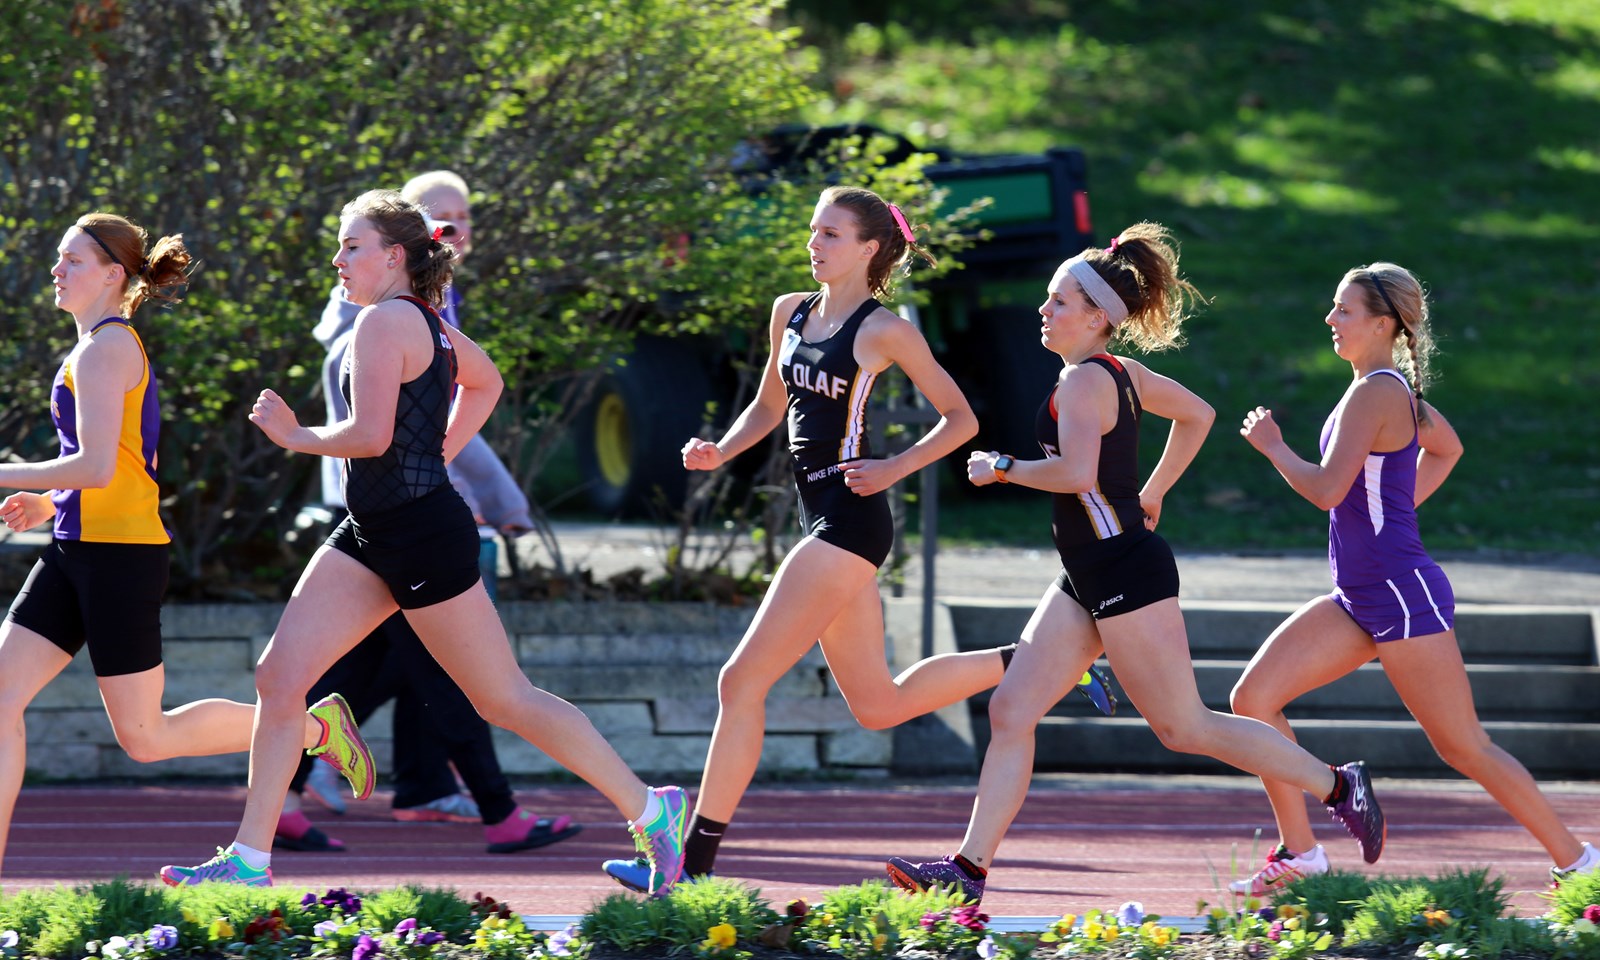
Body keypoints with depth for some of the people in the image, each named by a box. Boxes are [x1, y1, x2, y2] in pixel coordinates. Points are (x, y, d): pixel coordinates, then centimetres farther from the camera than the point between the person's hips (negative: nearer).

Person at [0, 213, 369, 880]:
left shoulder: (105, 350, -14)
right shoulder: (111, 346, 17)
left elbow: (96, 467, -24)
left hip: (120, 553, -10)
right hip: (76, 552, 10)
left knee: (144, 737, -2)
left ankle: (313, 728, 12)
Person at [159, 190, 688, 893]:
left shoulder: (385, 321, -16)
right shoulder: (428, 322, 14)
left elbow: (370, 434, -26)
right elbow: (485, 381, 32)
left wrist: (299, 437, -9)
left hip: (422, 537, -10)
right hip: (371, 536, 10)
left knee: (505, 700, -1)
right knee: (279, 675, 1)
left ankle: (650, 809, 9)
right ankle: (249, 861, 2)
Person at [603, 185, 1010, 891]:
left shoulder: (884, 331, -7)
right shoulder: (790, 313, 14)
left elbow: (961, 419, -2)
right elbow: (768, 407, 25)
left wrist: (891, 470, -13)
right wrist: (720, 452, 7)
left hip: (849, 518, -9)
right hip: (821, 517, 9)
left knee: (743, 681, -11)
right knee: (878, 704, 14)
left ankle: (694, 861, -9)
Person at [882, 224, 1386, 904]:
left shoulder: (1083, 381, -17)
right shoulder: (1121, 373, 12)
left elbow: (1077, 473, -31)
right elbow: (1197, 414, 25)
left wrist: (1003, 468, -17)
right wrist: (1151, 494, 26)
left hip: (1124, 572, -10)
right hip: (1088, 579, 10)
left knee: (1183, 726, -3)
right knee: (1010, 711, 4)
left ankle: (1337, 786, 8)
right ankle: (969, 868, 2)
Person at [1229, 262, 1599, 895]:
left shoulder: (1375, 393, -17)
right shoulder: (1397, 388, 11)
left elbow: (1327, 489, -25)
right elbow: (1446, 447, 30)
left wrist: (1271, 445, -9)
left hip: (1401, 594, -10)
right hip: (1359, 599, 10)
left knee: (1464, 747, -3)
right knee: (1253, 697, 2)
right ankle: (1299, 852, 7)